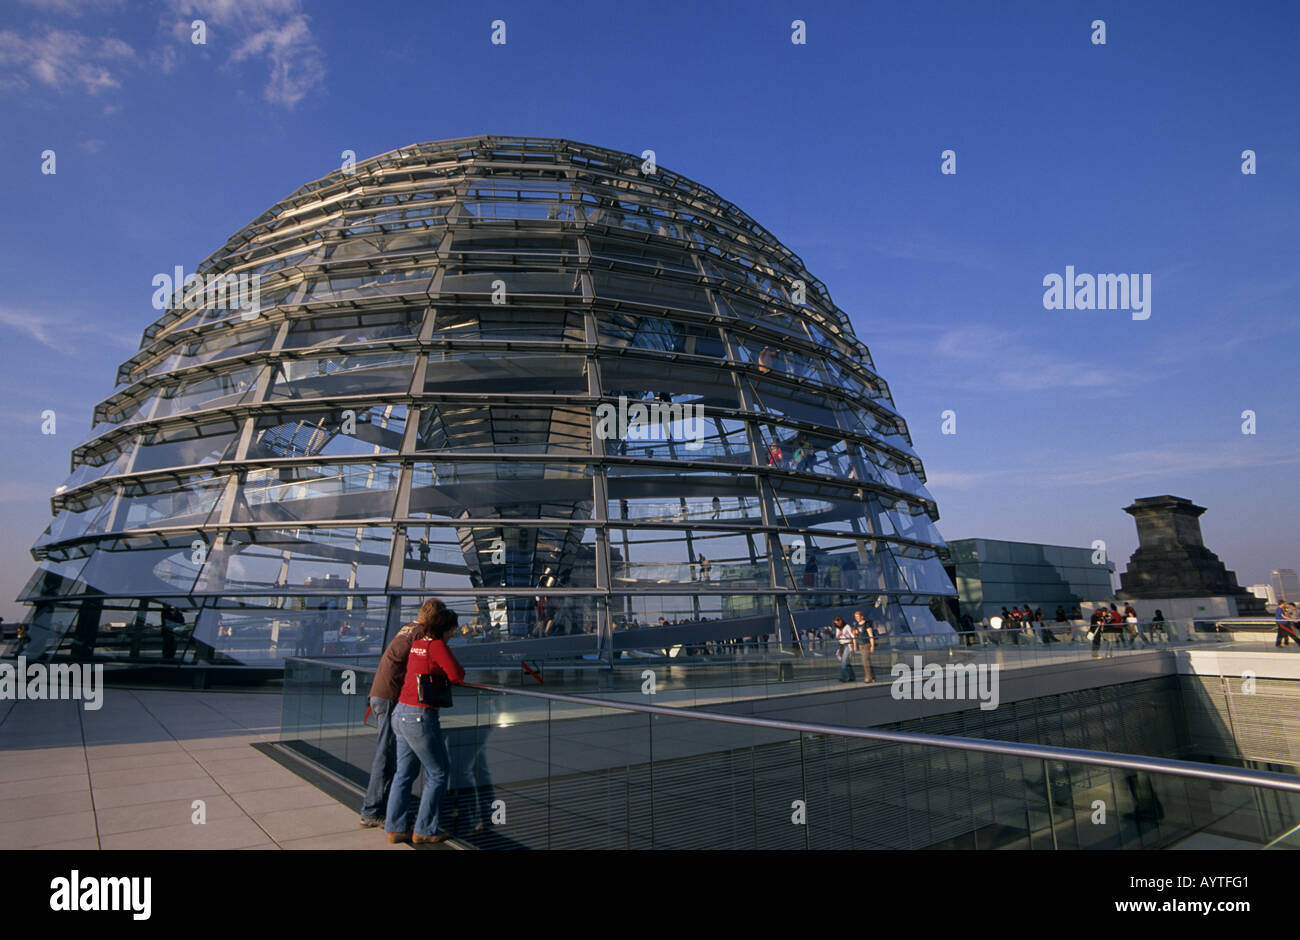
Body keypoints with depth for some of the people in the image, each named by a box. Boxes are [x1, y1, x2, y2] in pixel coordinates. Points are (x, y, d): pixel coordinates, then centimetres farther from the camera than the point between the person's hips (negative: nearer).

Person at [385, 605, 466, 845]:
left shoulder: (417, 643, 9)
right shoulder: (437, 646, -15)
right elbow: (457, 676, -14)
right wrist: (458, 669, 6)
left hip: (401, 713, 8)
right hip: (420, 717, -8)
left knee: (404, 773, 16)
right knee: (438, 773, 7)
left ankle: (396, 828, 21)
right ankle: (424, 830, 12)